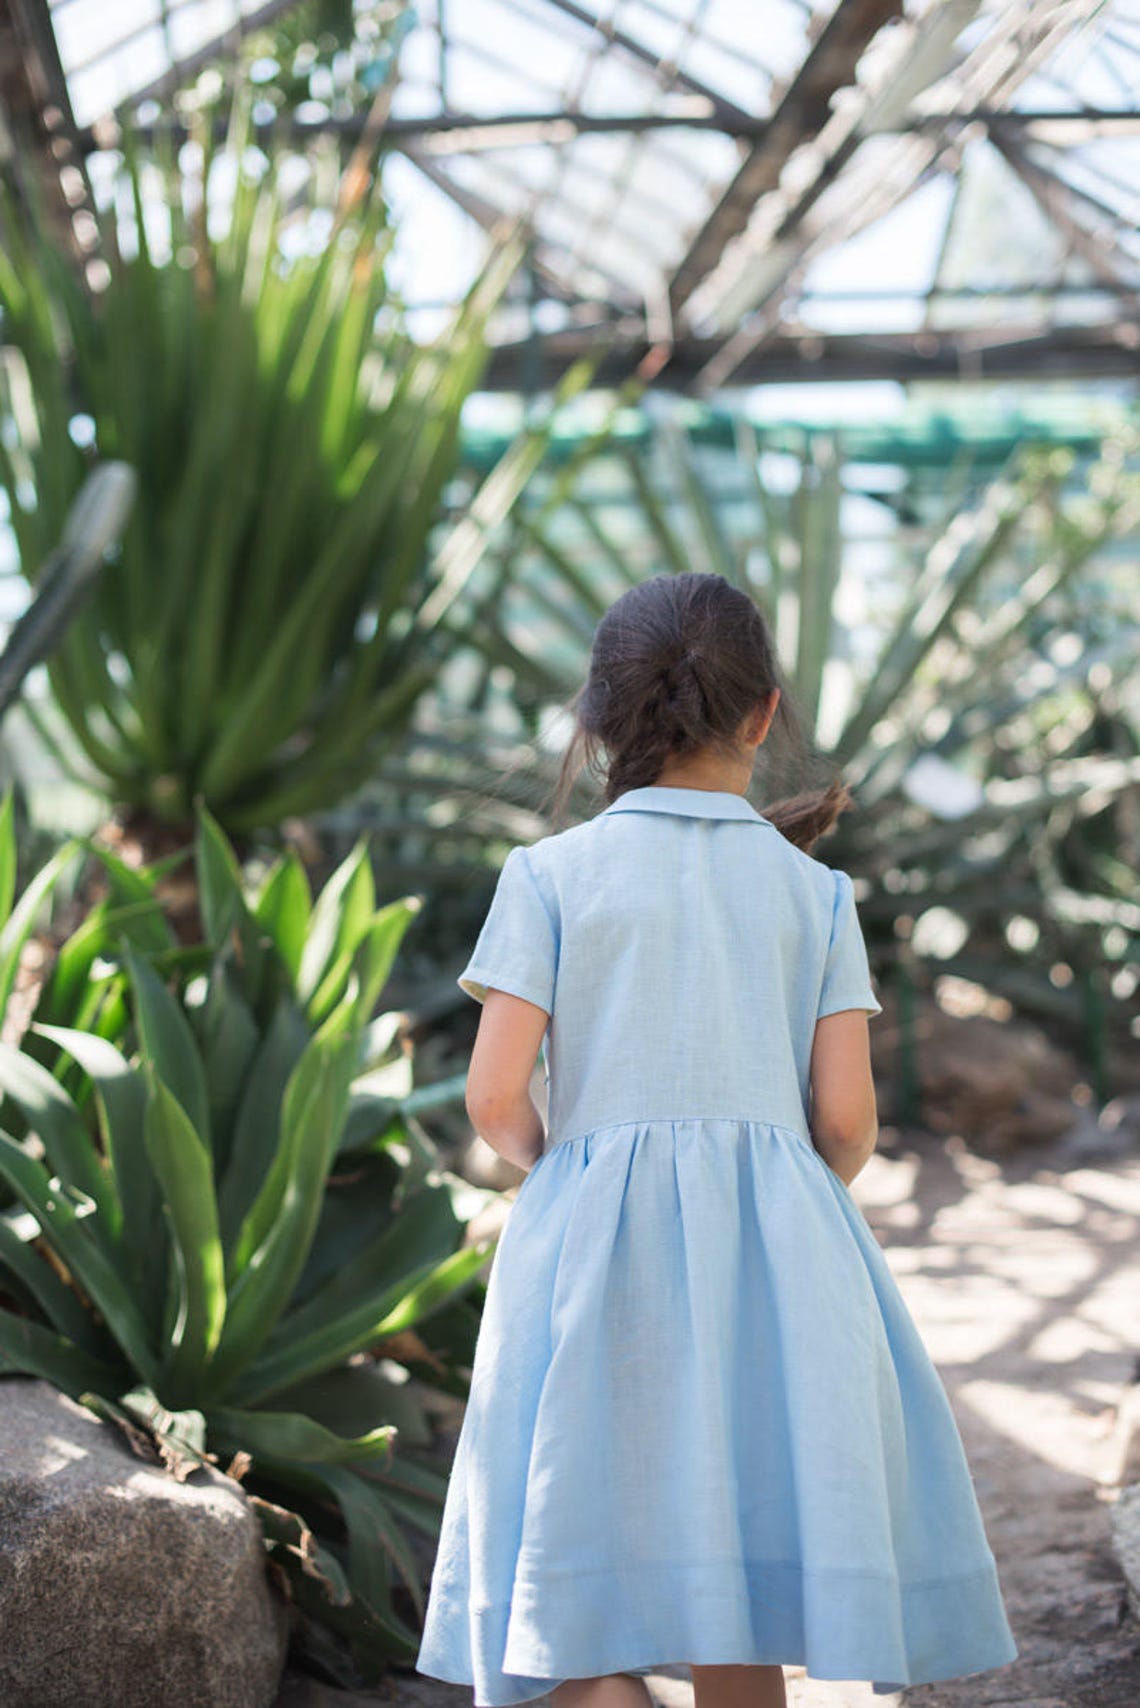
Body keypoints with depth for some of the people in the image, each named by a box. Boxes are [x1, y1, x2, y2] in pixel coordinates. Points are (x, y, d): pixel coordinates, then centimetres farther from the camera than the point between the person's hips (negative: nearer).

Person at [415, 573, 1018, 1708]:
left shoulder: (551, 873, 4)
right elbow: (847, 1116, 3)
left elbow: (495, 1098, -3)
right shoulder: (814, 890, 8)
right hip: (779, 1238, 2)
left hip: (598, 1236, -2)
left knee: (572, 1612, 1)